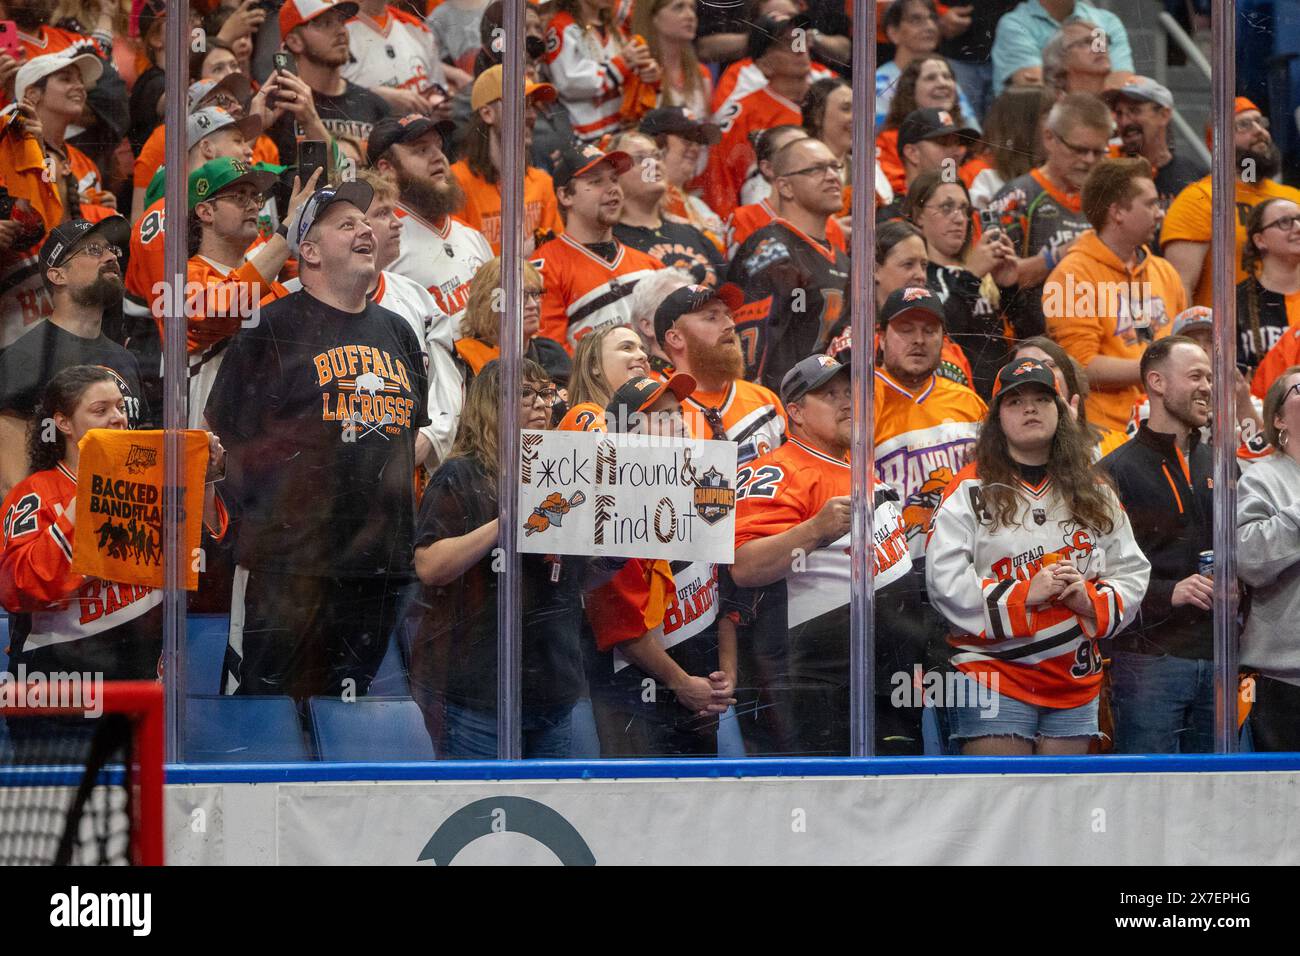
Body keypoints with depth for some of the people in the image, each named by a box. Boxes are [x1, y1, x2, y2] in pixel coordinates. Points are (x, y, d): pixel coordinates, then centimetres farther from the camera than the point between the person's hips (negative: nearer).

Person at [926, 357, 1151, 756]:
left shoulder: (1095, 494, 13)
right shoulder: (972, 490, -2)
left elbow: (1132, 573, 10)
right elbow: (945, 580, -12)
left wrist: (1092, 601, -11)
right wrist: (1025, 594, -17)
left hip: (1075, 681, 5)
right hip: (994, 674, -5)